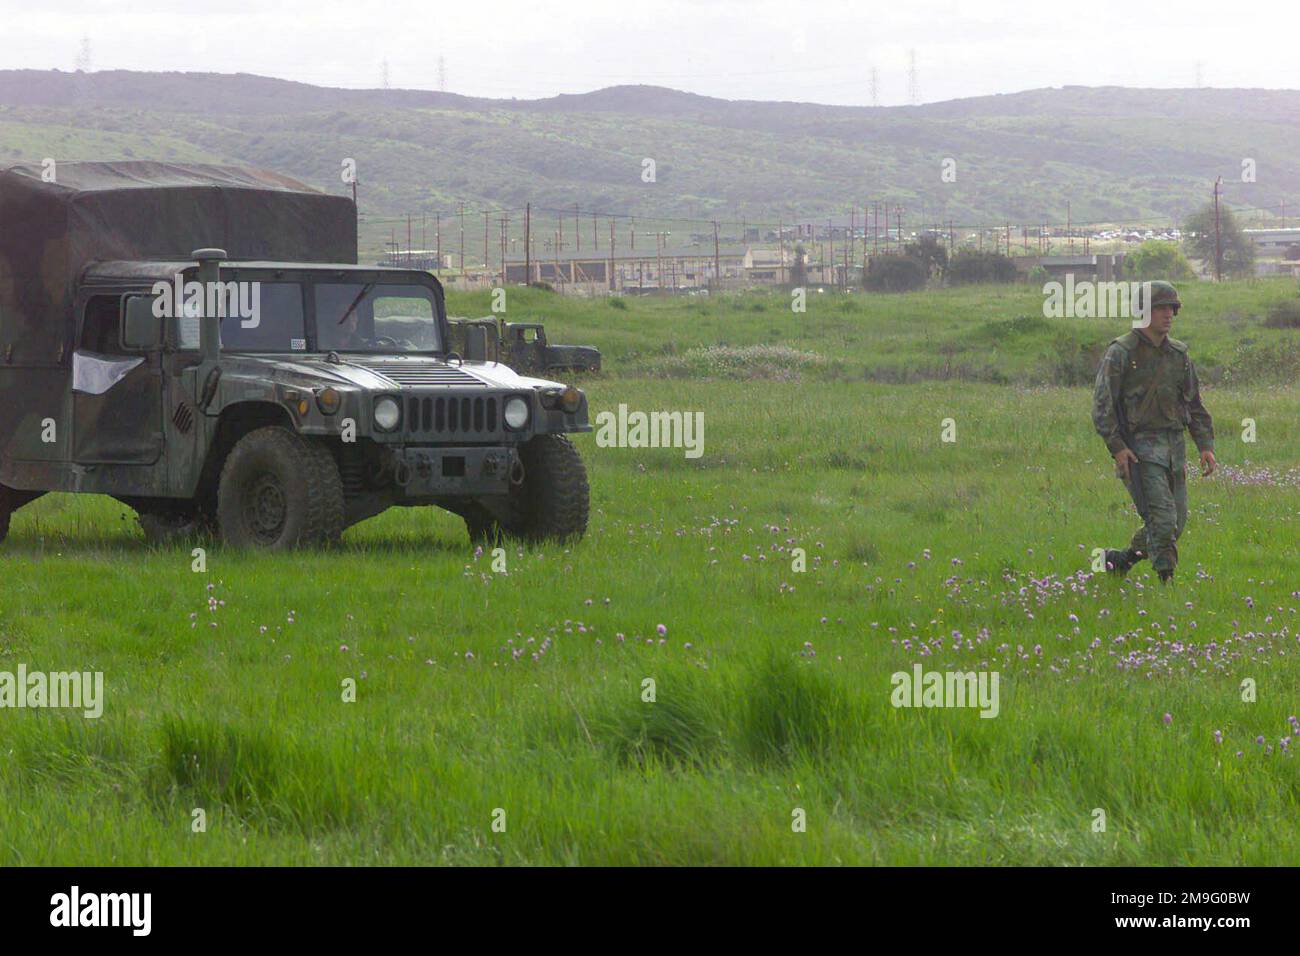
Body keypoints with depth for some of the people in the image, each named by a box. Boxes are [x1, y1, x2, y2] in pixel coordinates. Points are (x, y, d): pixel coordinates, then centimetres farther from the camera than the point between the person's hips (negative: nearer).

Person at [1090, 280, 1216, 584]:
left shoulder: (1178, 354, 12)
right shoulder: (1121, 353, -7)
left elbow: (1194, 404, 17)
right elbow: (1102, 404, -10)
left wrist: (1206, 446, 6)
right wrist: (1117, 447, -20)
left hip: (1173, 445, 7)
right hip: (1138, 448, -7)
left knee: (1175, 524, 9)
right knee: (1162, 519, -16)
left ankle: (1118, 560, 29)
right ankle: (1167, 582, -13)